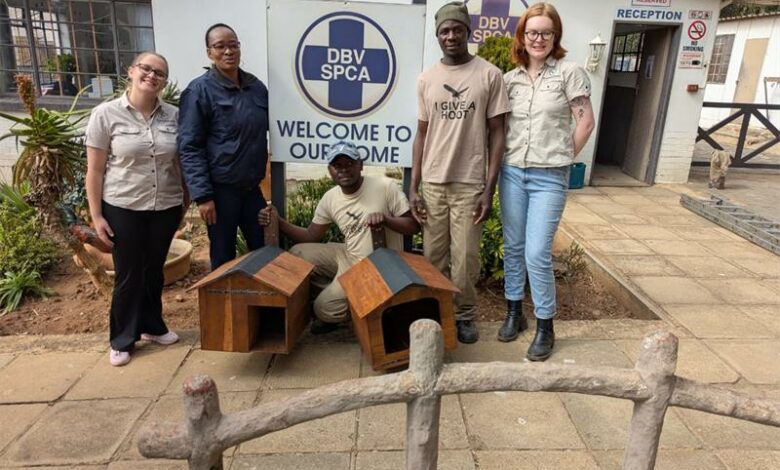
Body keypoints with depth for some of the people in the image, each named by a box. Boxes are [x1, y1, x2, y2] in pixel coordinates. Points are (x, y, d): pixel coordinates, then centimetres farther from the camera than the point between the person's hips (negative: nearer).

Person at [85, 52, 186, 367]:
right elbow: (95, 171, -6)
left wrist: (185, 204, 7)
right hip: (123, 209, -2)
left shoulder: (174, 116, 0)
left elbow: (181, 164, 7)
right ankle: (122, 339, 24)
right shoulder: (106, 114, -7)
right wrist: (96, 216, -8)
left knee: (154, 271, 16)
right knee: (128, 274, 7)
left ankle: (152, 326, 35)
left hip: (165, 208, 3)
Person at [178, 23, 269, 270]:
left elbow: (267, 129, 17)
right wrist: (202, 195, -17)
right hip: (221, 190, -5)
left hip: (252, 187, 5)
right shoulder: (199, 91, -9)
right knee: (223, 258, 8)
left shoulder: (257, 86, 7)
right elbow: (189, 147, -12)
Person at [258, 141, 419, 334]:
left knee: (324, 308, -16)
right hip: (349, 257, 7)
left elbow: (413, 226, -13)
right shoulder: (330, 198, -1)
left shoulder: (385, 186, -17)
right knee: (297, 254, -2)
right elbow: (311, 237, 5)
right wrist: (279, 222, -10)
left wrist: (385, 219, -33)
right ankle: (338, 291, 6)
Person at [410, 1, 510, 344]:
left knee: (465, 258, 2)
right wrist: (413, 187, 3)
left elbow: (496, 133, -1)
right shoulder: (426, 79, 6)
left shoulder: (489, 75, -2)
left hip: (470, 184, -2)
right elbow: (421, 134, 9)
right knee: (433, 256, 9)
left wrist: (489, 189, -7)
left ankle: (464, 315, 22)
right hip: (432, 183, 3)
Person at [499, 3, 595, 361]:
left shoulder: (569, 72, -3)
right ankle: (514, 312, 29)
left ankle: (545, 327, 13)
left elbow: (585, 121, -2)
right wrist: (501, 161, 3)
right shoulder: (510, 78, 7)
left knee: (537, 254, -6)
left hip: (549, 178, -4)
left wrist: (562, 158, -1)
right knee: (513, 247, 12)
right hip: (512, 172, 4)